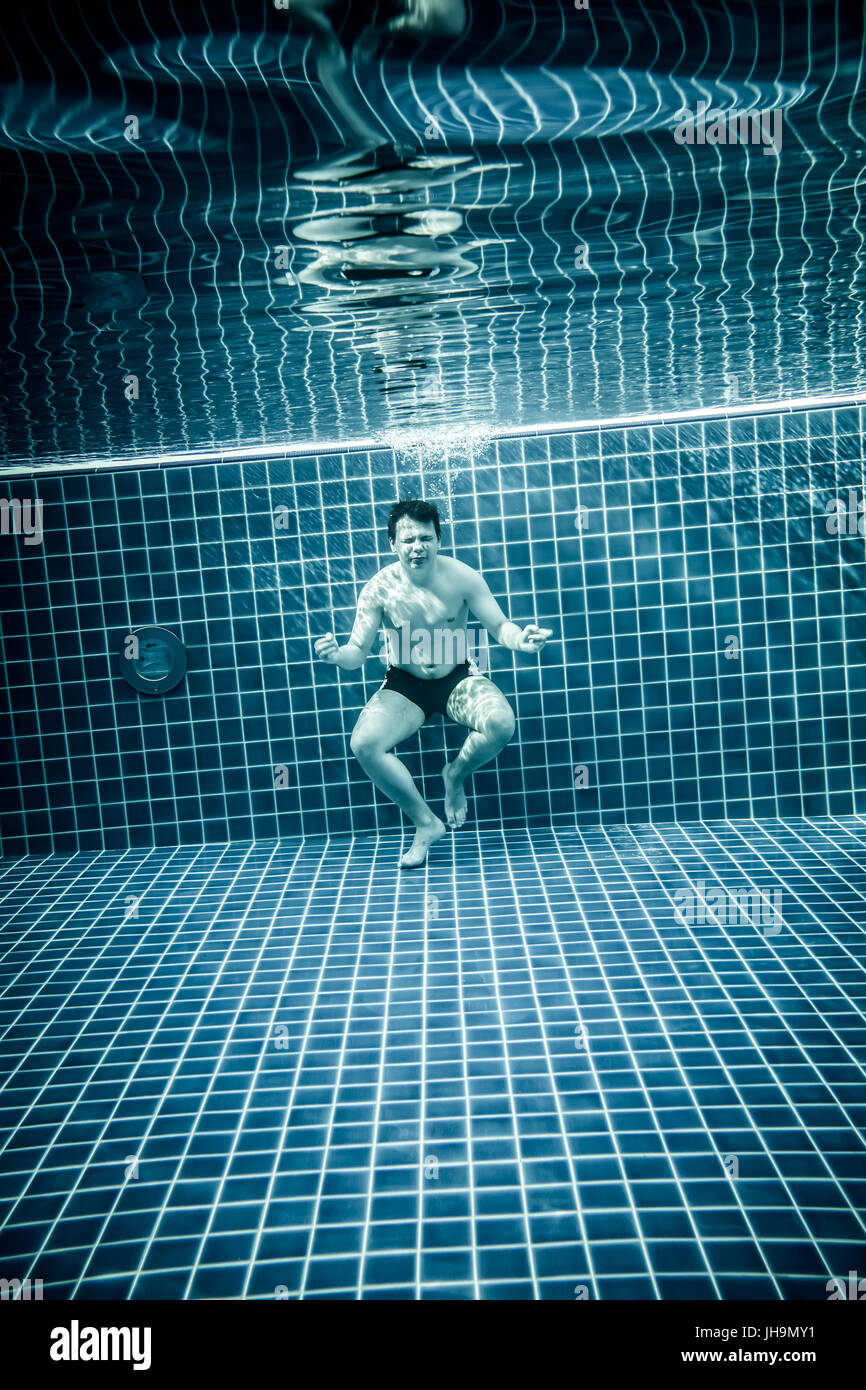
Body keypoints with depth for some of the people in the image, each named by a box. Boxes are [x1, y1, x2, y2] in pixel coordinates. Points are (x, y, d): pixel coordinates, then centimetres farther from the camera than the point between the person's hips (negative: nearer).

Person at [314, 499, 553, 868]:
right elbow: (358, 652, -10)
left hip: (459, 678, 0)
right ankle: (426, 823, -7)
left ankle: (455, 775, 5)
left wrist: (520, 638, -30)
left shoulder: (462, 577, -11)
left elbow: (499, 626, -6)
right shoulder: (379, 588, -12)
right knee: (363, 744, -26)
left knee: (501, 723, -30)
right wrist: (337, 655, -34)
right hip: (404, 687, 0)